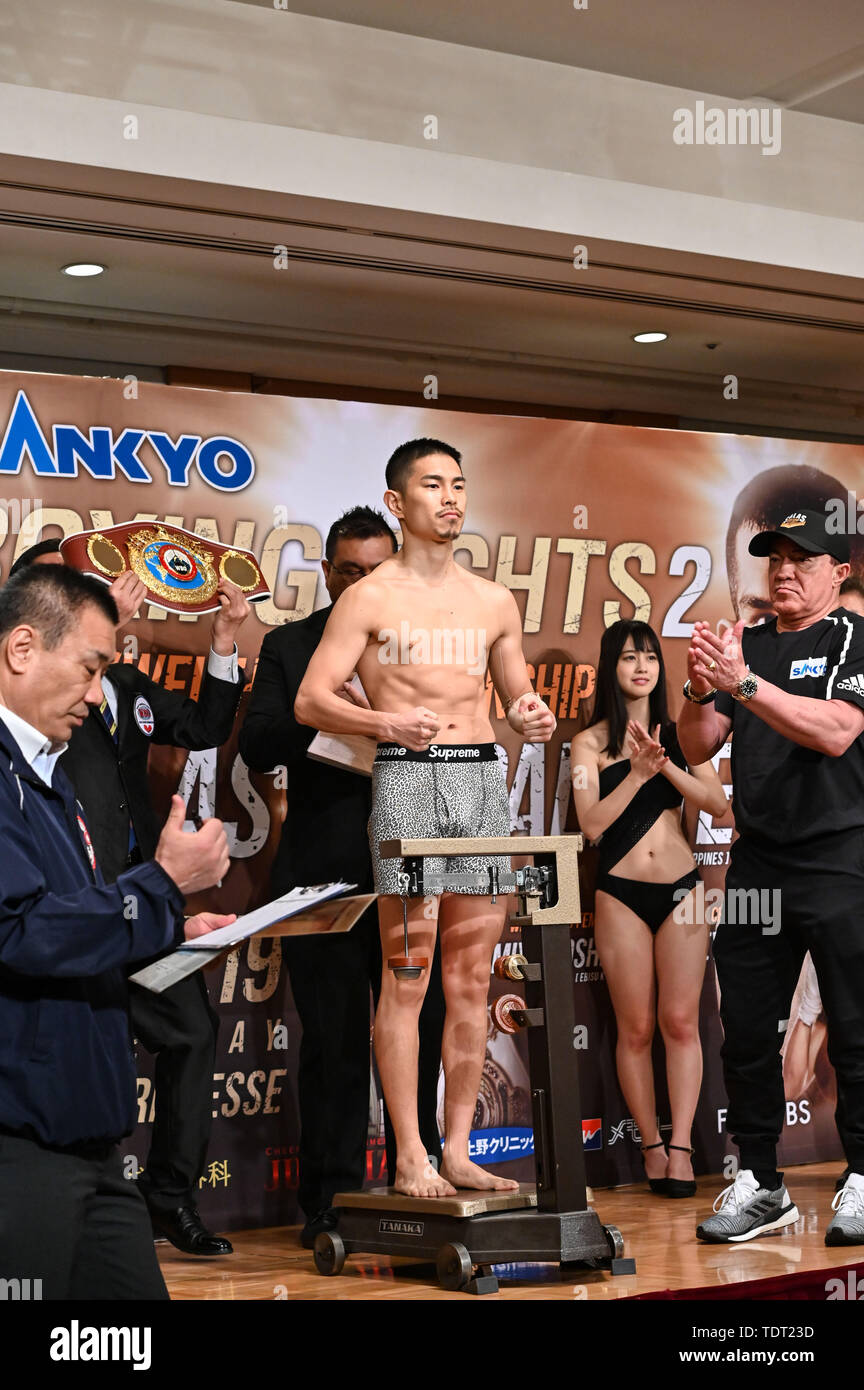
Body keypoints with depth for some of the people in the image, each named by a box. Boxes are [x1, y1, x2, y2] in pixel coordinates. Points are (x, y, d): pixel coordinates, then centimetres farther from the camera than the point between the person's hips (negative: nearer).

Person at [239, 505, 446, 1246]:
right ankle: (331, 1199, 8)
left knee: (419, 1031, 6)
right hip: (323, 876, -1)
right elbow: (256, 746, -2)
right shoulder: (288, 647, 8)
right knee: (333, 1040, 2)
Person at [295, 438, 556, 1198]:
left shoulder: (495, 602, 16)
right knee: (407, 977, -5)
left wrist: (534, 717, -1)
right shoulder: (369, 599, 2)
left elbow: (518, 697, 23)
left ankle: (458, 1148, 12)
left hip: (483, 776, 5)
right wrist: (386, 722, -20)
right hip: (407, 775, -5)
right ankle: (410, 1155, 0)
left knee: (472, 978, 5)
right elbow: (311, 700, -4)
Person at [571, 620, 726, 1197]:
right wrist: (637, 773, -18)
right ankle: (652, 1146, 9)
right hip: (621, 894, -2)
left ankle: (681, 1148, -3)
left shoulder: (680, 732, 9)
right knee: (636, 1028, 0)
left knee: (681, 1022, -4)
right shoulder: (591, 743, 2)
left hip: (681, 888, 2)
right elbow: (591, 823, -8)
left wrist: (664, 764, -14)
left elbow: (717, 802, -2)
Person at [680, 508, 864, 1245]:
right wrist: (700, 690, -13)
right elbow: (698, 747, 8)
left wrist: (744, 683, -25)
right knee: (747, 1031, 6)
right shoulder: (746, 644, 14)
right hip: (758, 861, 5)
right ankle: (759, 1185, 15)